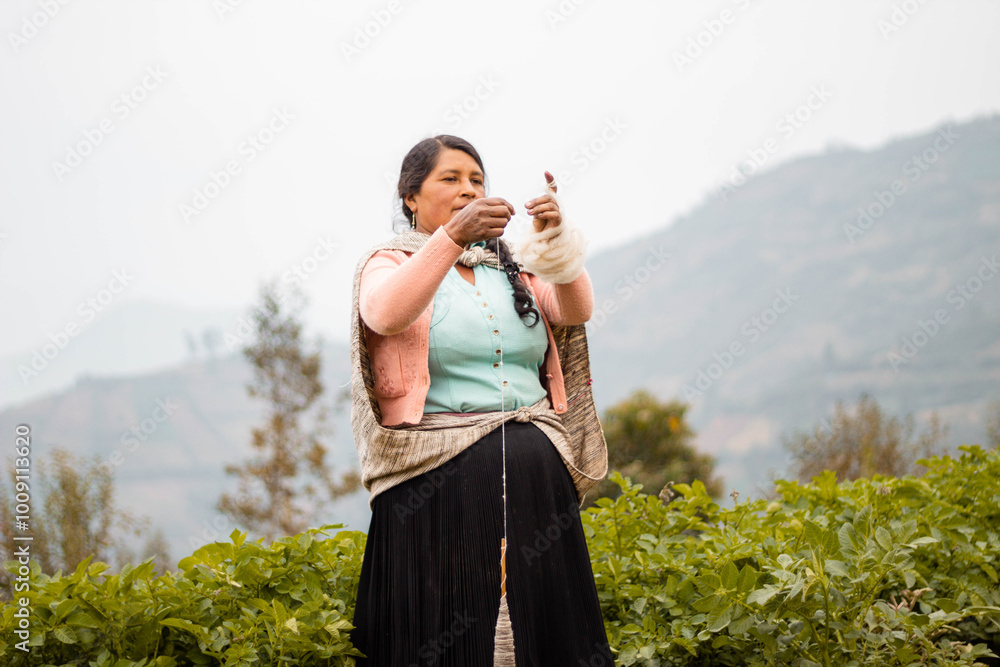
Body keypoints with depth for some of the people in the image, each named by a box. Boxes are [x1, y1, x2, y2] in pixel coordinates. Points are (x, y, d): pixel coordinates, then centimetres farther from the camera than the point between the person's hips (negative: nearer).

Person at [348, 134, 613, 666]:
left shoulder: (515, 267, 19)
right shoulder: (390, 263, 6)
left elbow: (576, 310, 0)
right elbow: (386, 314, -18)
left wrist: (556, 239, -19)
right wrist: (453, 236, -30)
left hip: (534, 482, 4)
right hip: (439, 484, -4)